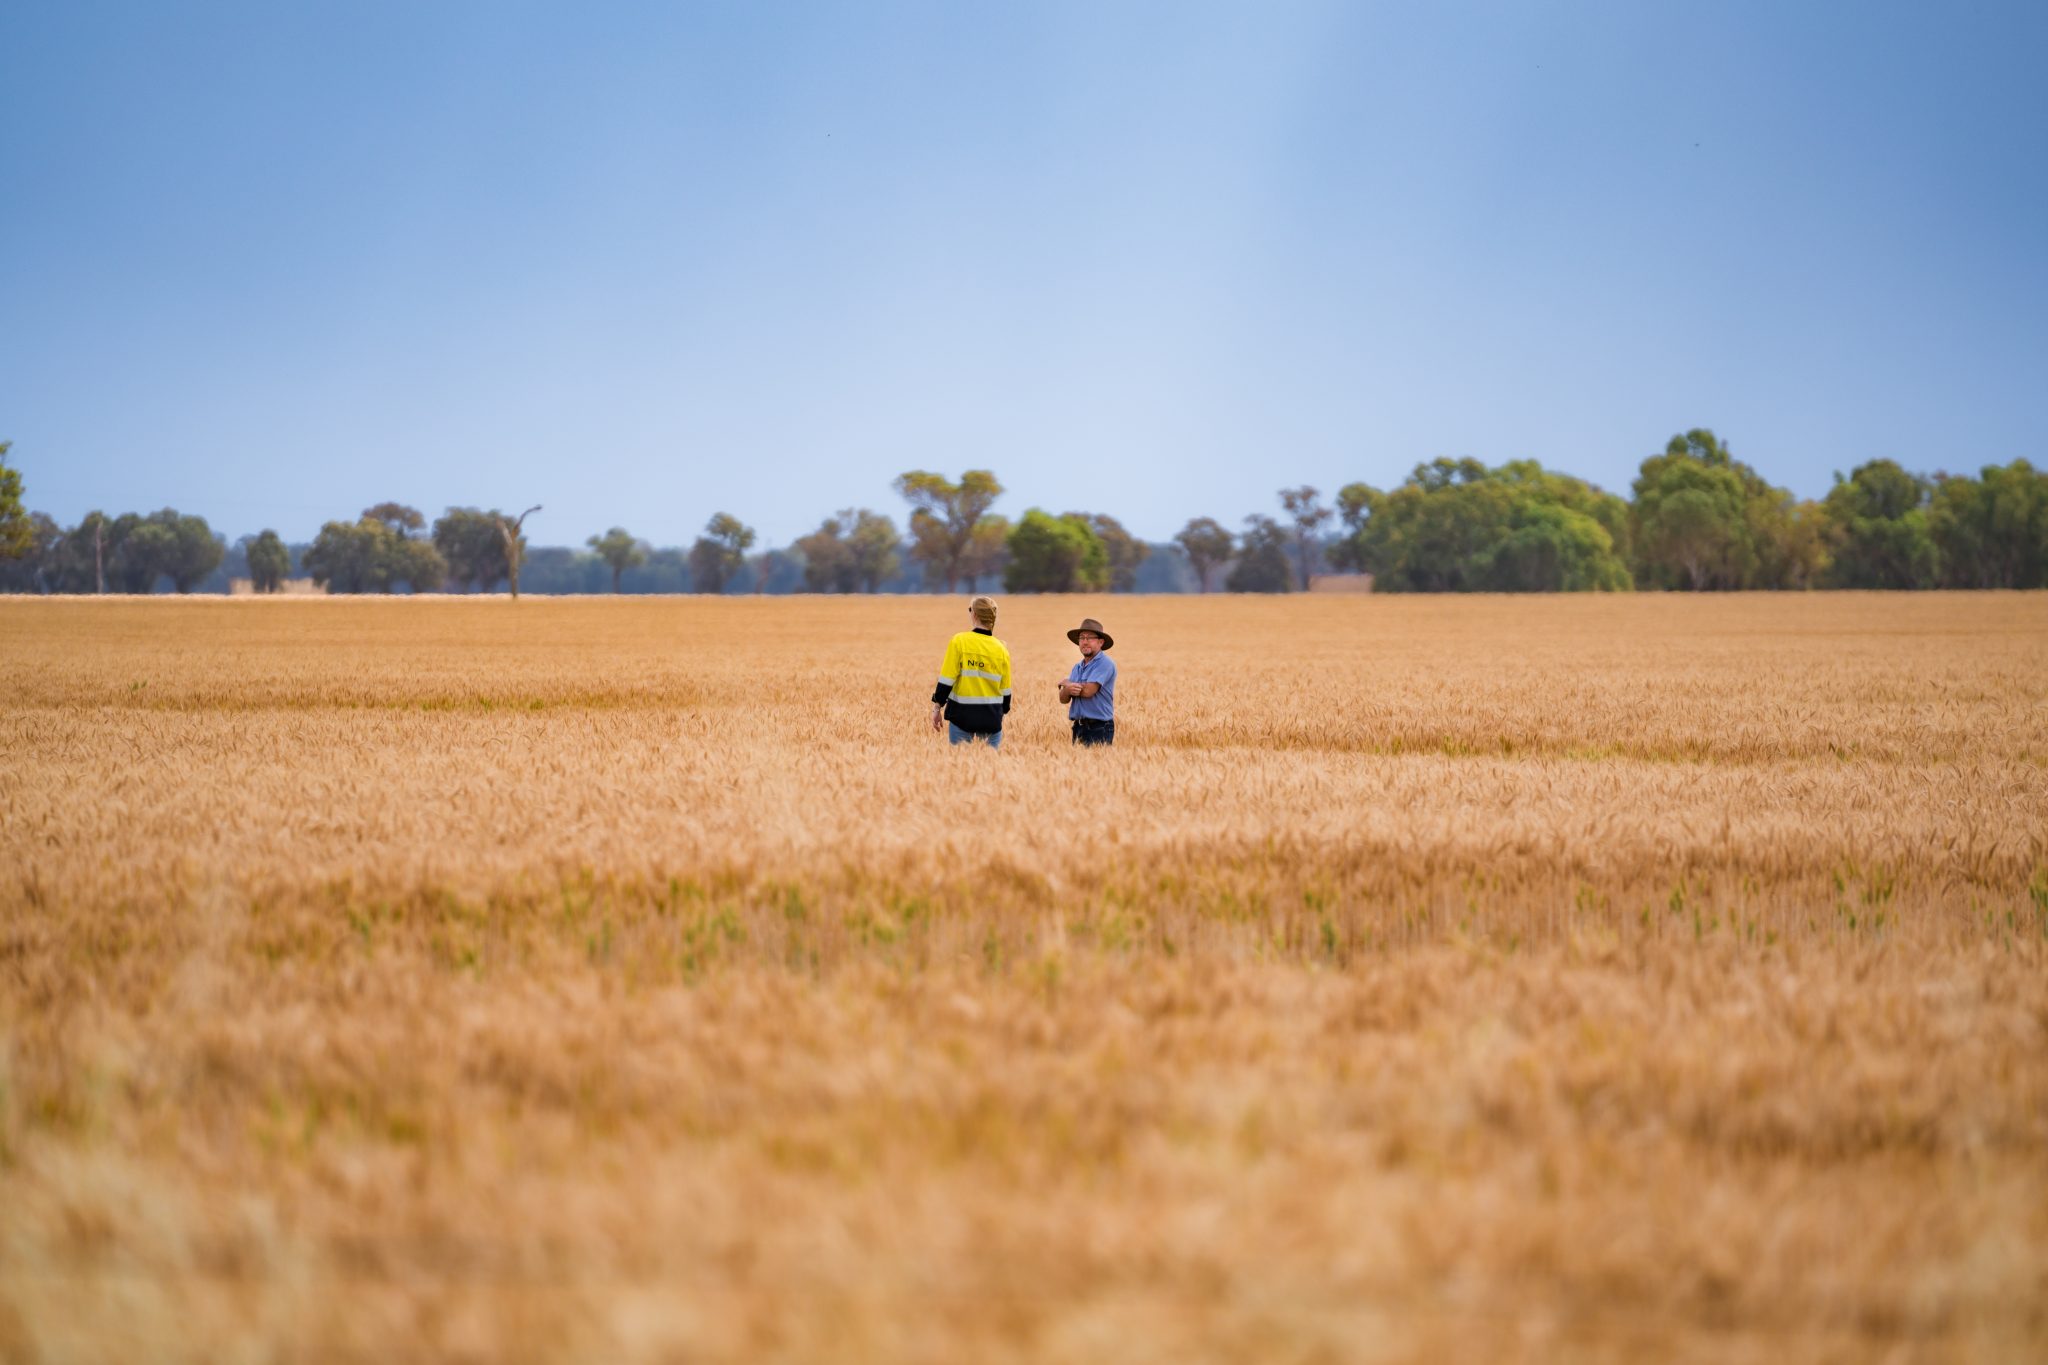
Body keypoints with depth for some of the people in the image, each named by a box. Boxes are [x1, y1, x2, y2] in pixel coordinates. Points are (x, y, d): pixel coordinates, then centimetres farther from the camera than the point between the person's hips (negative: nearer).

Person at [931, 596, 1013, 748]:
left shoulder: (959, 641, -8)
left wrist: (937, 708, 0)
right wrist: (1002, 713, 22)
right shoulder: (1001, 649, 2)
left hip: (962, 716, -3)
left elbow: (946, 680, -9)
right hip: (991, 719, 3)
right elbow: (1005, 691, 7)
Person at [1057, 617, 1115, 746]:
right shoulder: (1078, 667, 16)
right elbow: (1063, 698, 10)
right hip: (1079, 727, 7)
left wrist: (1066, 683, 1)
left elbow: (1088, 690, -19)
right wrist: (1068, 690, -16)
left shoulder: (1105, 664, -8)